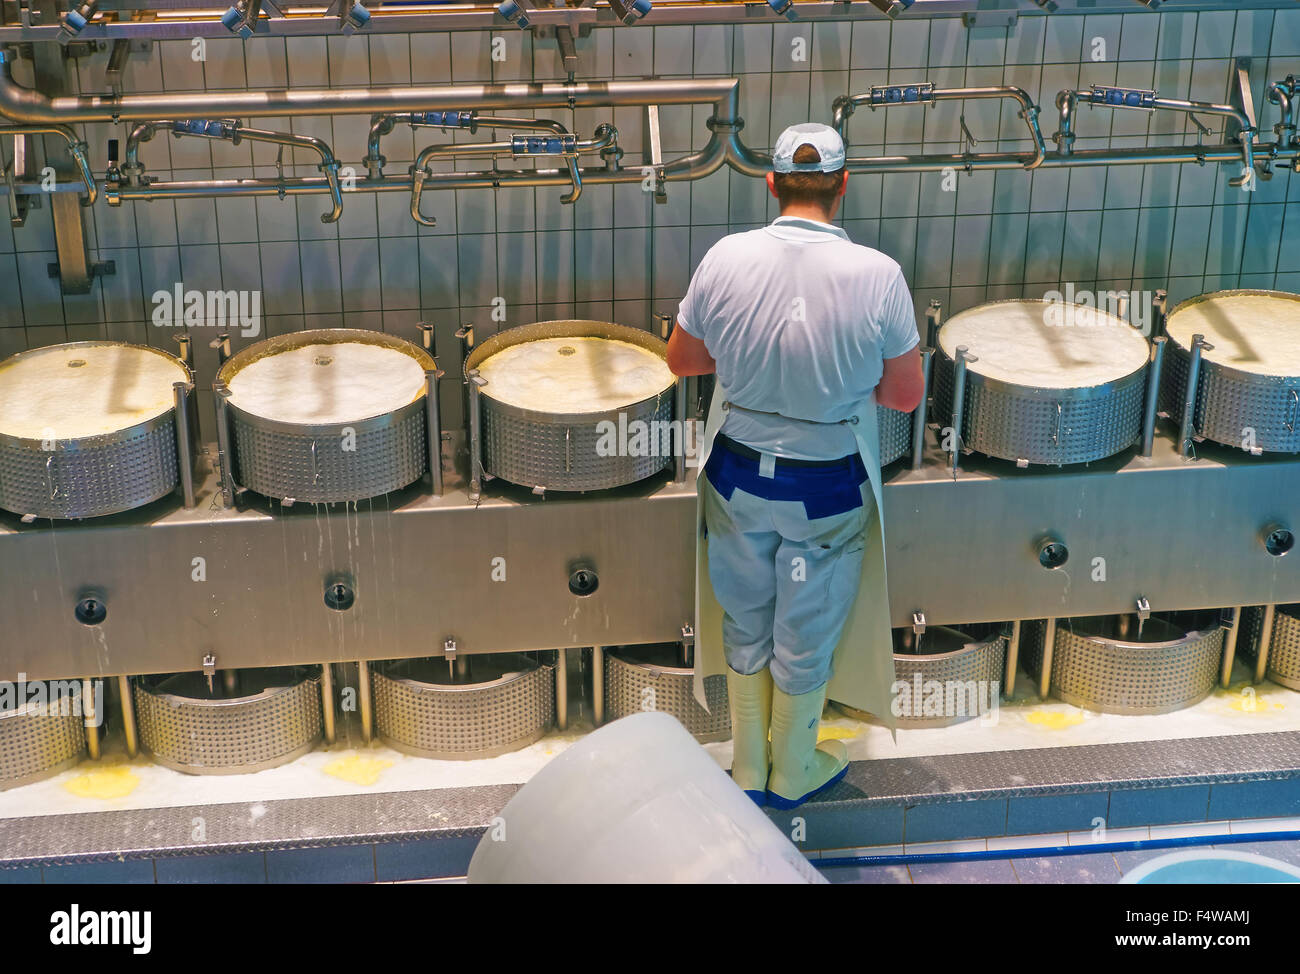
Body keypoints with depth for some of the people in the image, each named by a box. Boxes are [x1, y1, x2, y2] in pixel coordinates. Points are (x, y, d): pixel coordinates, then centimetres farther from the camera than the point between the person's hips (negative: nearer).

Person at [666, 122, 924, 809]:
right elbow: (906, 395, -9)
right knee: (806, 640, 18)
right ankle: (793, 772, 39)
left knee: (746, 627, 22)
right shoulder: (877, 275, -19)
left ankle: (748, 771, 39)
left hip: (739, 475, 2)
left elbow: (682, 360, 0)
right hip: (828, 490, -2)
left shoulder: (726, 258, -14)